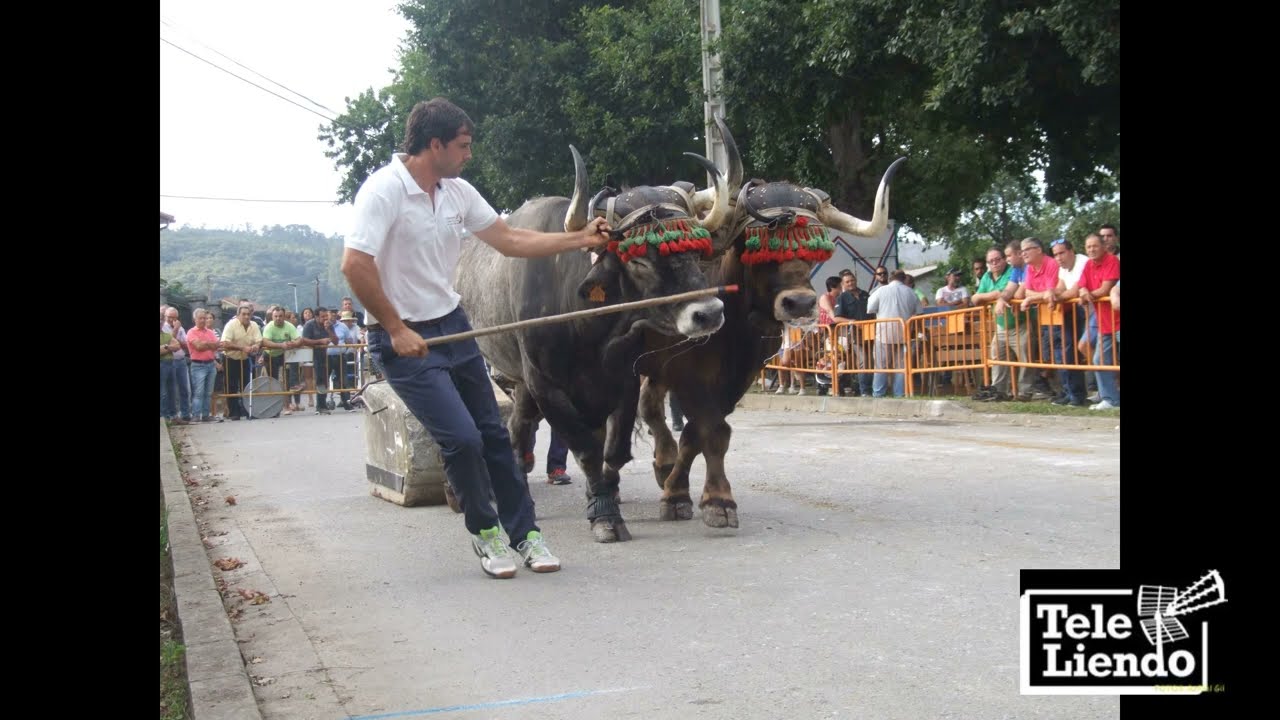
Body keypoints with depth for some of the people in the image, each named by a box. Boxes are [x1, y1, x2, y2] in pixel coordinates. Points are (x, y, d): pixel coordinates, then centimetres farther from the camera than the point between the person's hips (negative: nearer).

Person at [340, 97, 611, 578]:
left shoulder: (457, 192, 4)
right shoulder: (385, 190, -18)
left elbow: (511, 240, 11)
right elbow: (355, 265, -24)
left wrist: (581, 239, 8)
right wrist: (397, 330, -21)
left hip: (452, 326, 8)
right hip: (404, 339, -7)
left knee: (493, 432, 9)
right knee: (462, 438, -14)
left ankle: (524, 532, 20)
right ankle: (484, 532, 9)